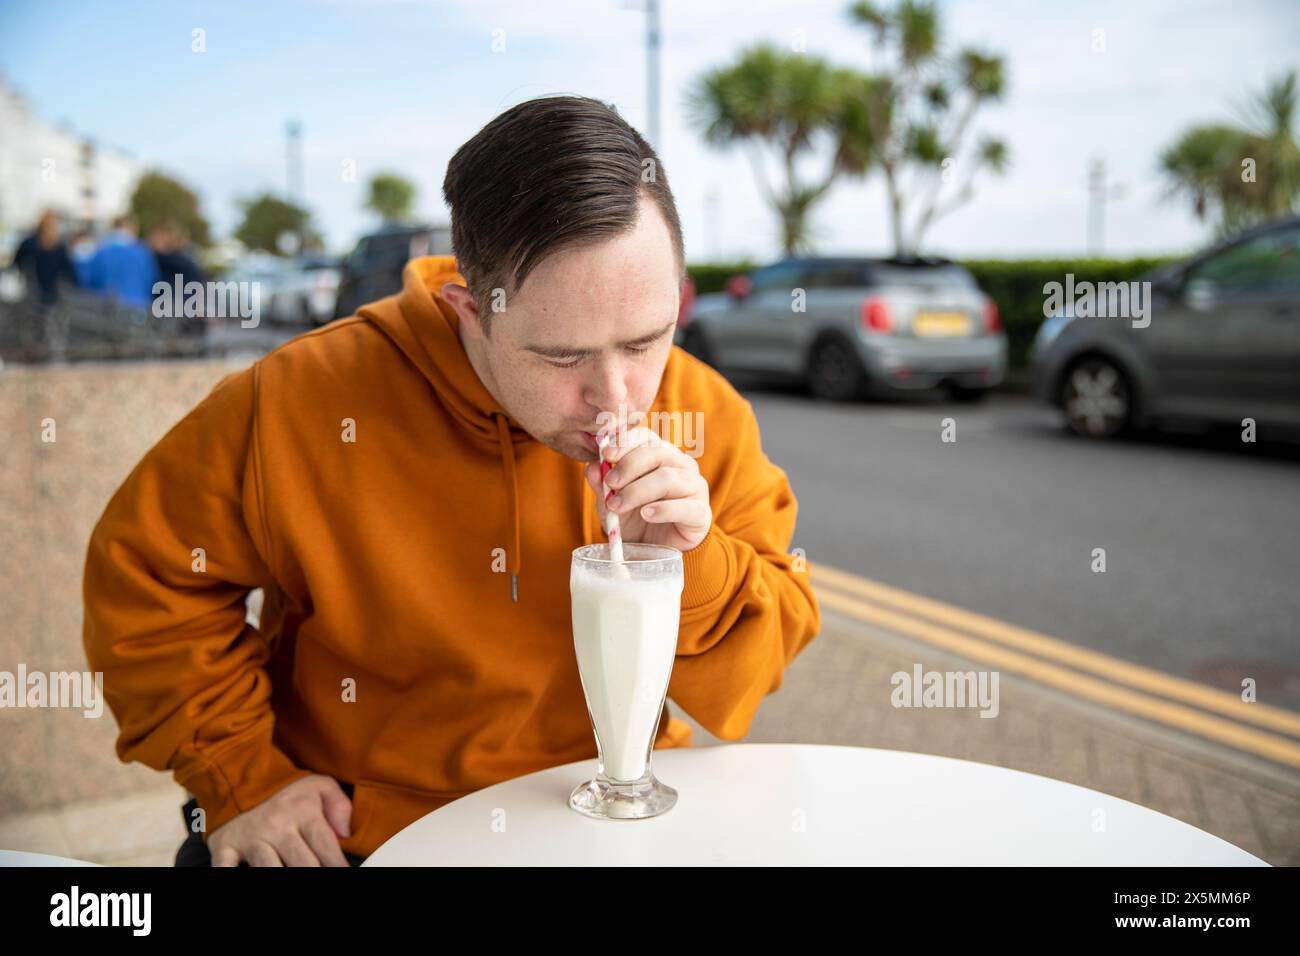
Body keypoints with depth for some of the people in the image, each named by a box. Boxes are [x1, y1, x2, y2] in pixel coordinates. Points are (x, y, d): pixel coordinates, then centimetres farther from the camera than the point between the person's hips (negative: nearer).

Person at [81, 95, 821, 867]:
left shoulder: (706, 416, -9)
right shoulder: (304, 402, -16)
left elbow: (773, 652, -4)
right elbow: (146, 578, -3)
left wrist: (690, 566, -24)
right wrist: (243, 777, -7)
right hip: (356, 837, -1)